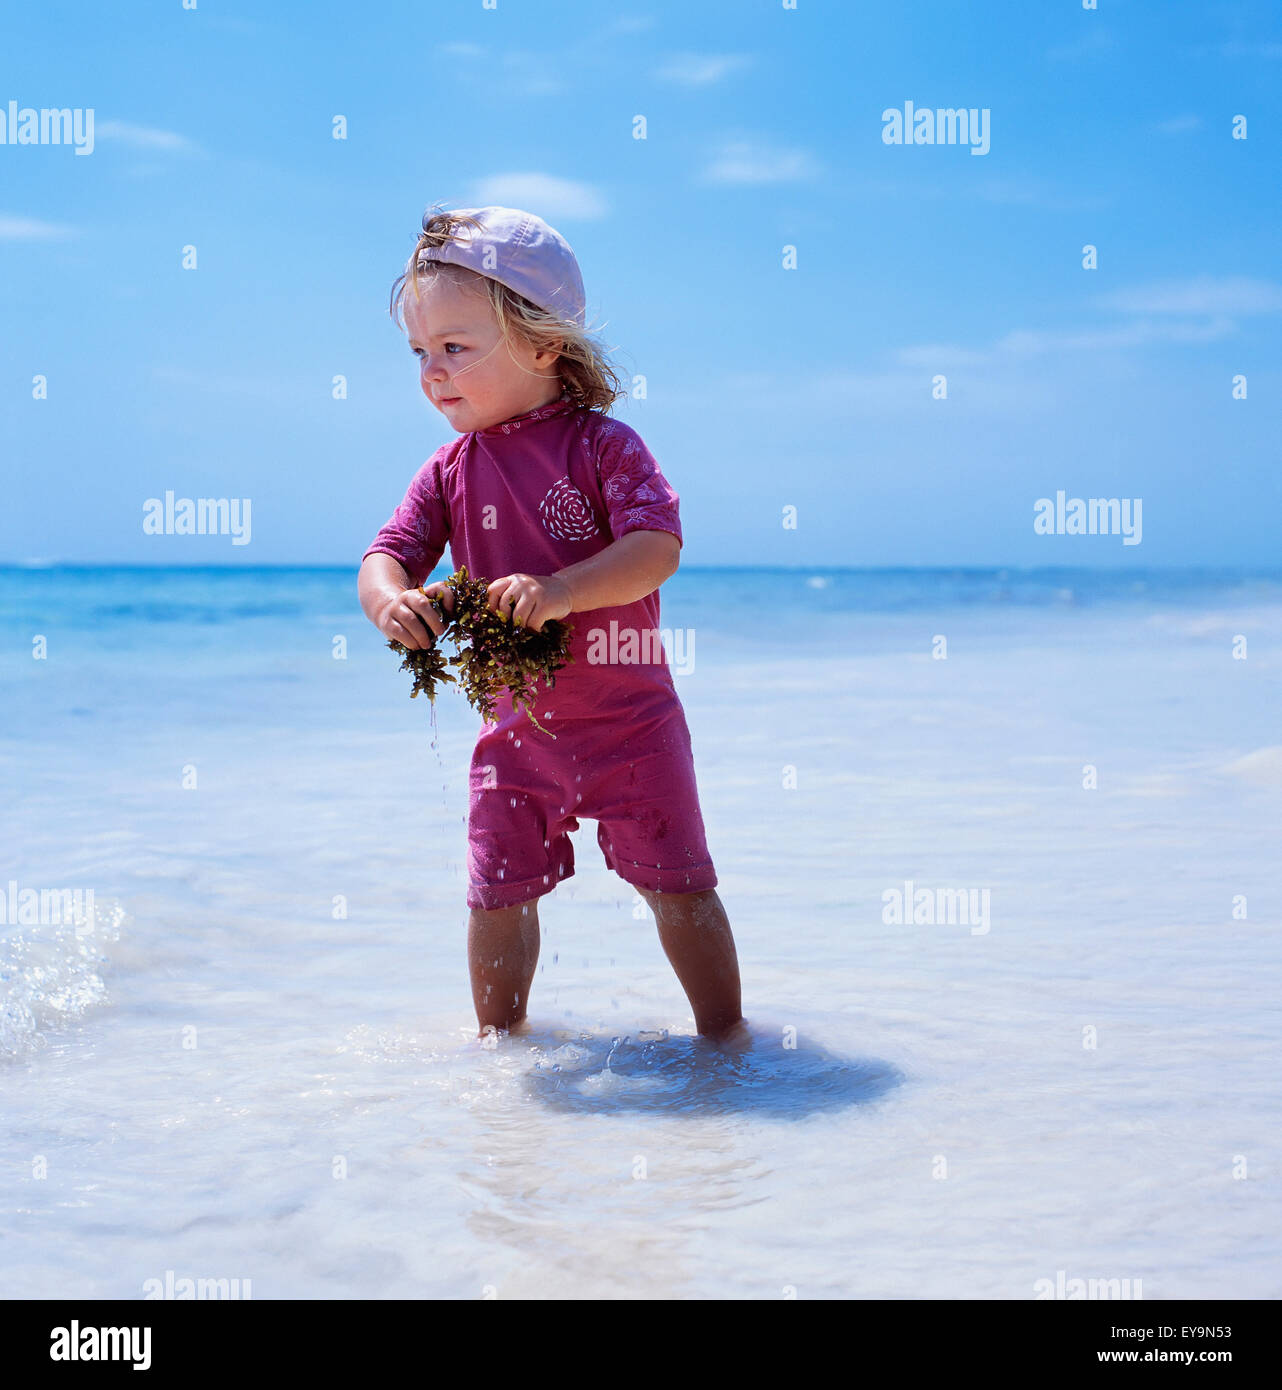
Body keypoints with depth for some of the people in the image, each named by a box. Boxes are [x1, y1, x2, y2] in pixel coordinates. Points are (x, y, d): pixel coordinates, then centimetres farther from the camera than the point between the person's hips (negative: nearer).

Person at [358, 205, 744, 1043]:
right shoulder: (450, 473, 2)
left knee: (678, 885, 3)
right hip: (516, 730, 4)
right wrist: (392, 600, -29)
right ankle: (501, 1037, 29)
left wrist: (560, 590, -37)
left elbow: (656, 546, -22)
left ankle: (725, 1034, 19)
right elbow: (388, 554, -4)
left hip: (631, 724, -3)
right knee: (498, 894, 9)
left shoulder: (604, 445, -10)